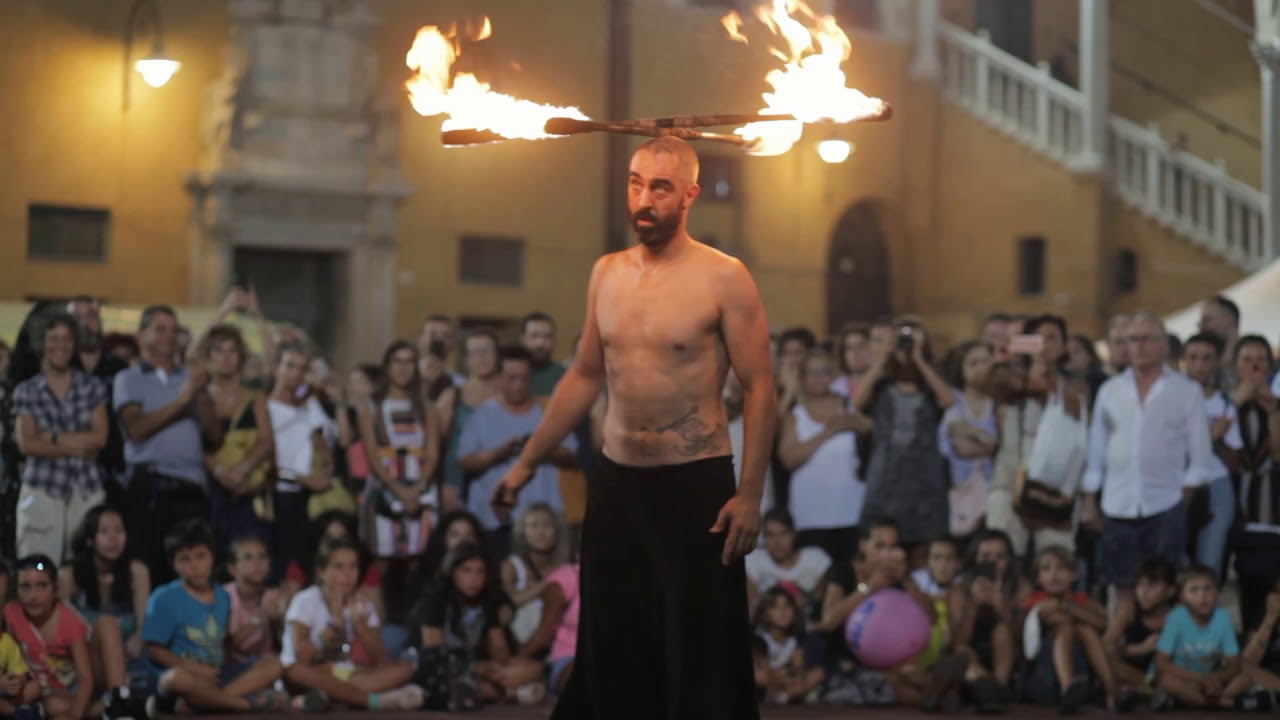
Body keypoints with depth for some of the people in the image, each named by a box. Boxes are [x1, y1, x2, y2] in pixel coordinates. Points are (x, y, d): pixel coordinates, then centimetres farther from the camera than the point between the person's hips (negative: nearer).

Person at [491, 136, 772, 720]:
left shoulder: (723, 278, -10)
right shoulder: (606, 274, 7)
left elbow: (759, 389, -10)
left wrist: (750, 494, -16)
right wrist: (528, 461, 16)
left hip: (695, 485, -5)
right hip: (615, 481, 5)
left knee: (699, 658, -3)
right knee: (612, 651, 11)